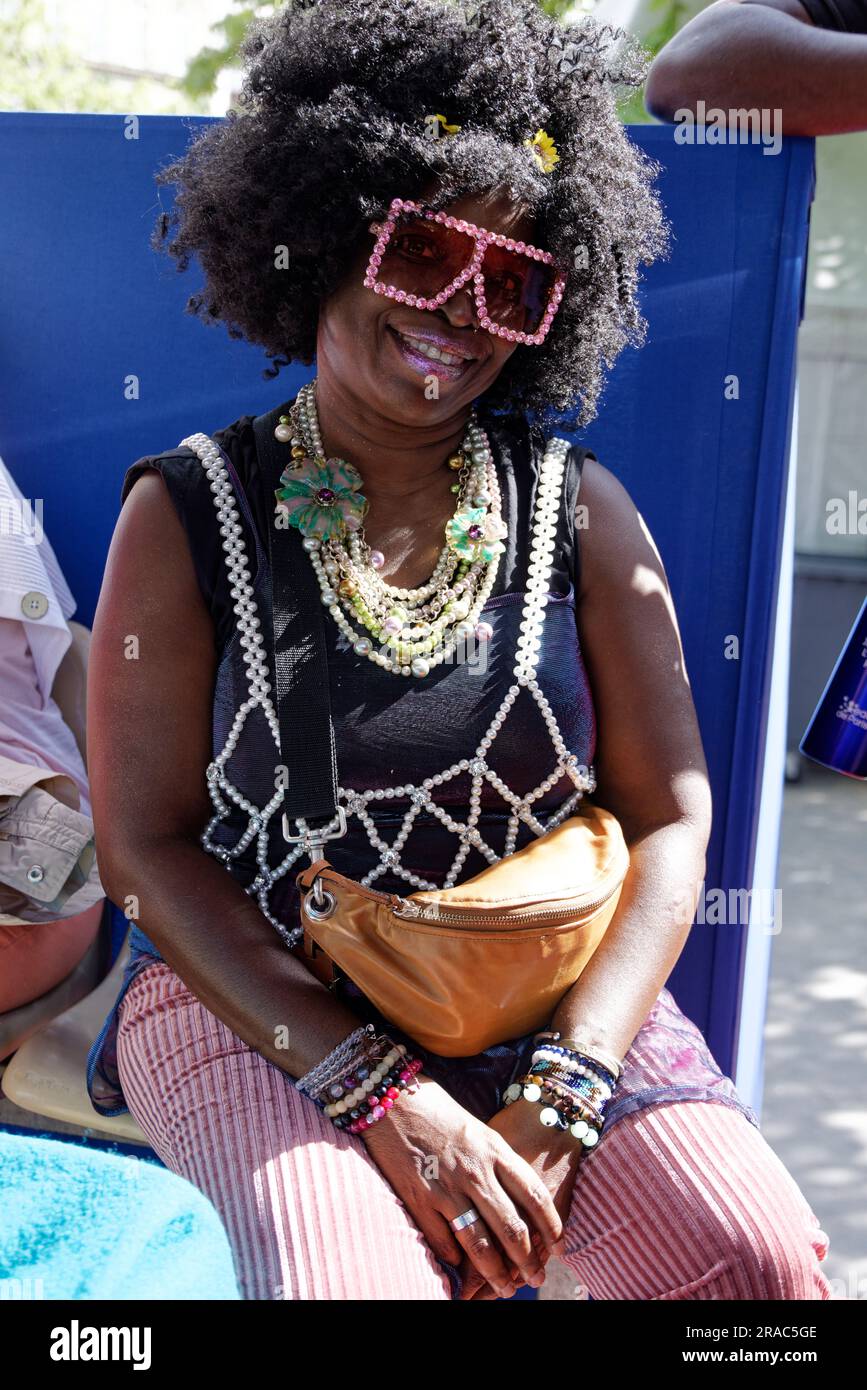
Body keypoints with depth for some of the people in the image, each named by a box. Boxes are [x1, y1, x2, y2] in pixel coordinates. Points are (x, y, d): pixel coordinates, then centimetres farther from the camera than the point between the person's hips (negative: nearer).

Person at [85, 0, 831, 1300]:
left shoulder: (581, 511, 2)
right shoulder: (188, 511, -3)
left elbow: (669, 819, -1)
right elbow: (145, 844, -7)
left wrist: (559, 1099, -15)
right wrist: (382, 1094, -17)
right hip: (254, 997, -2)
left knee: (764, 1266, -18)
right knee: (350, 1279, -30)